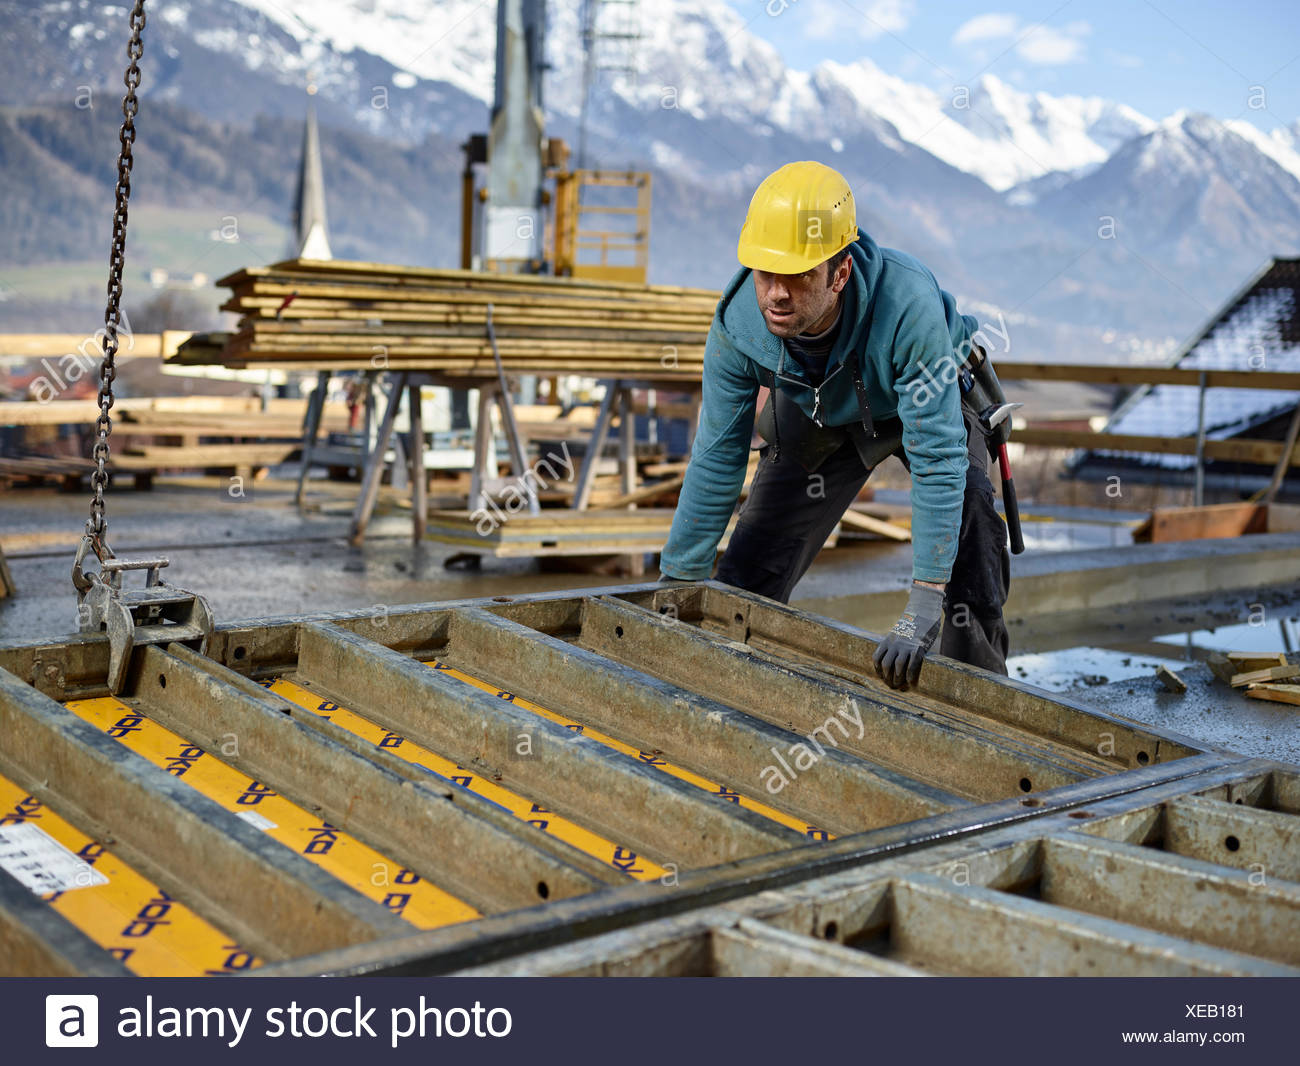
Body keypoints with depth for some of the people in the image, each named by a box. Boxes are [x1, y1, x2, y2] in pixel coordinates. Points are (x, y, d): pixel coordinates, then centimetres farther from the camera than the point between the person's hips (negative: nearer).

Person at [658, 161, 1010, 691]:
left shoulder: (907, 305, -43)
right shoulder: (737, 321, -31)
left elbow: (937, 454, -42)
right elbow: (717, 458, -20)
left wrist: (922, 607, -47)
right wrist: (675, 584, -16)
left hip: (929, 397, -2)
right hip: (818, 414, 3)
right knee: (745, 578, -4)